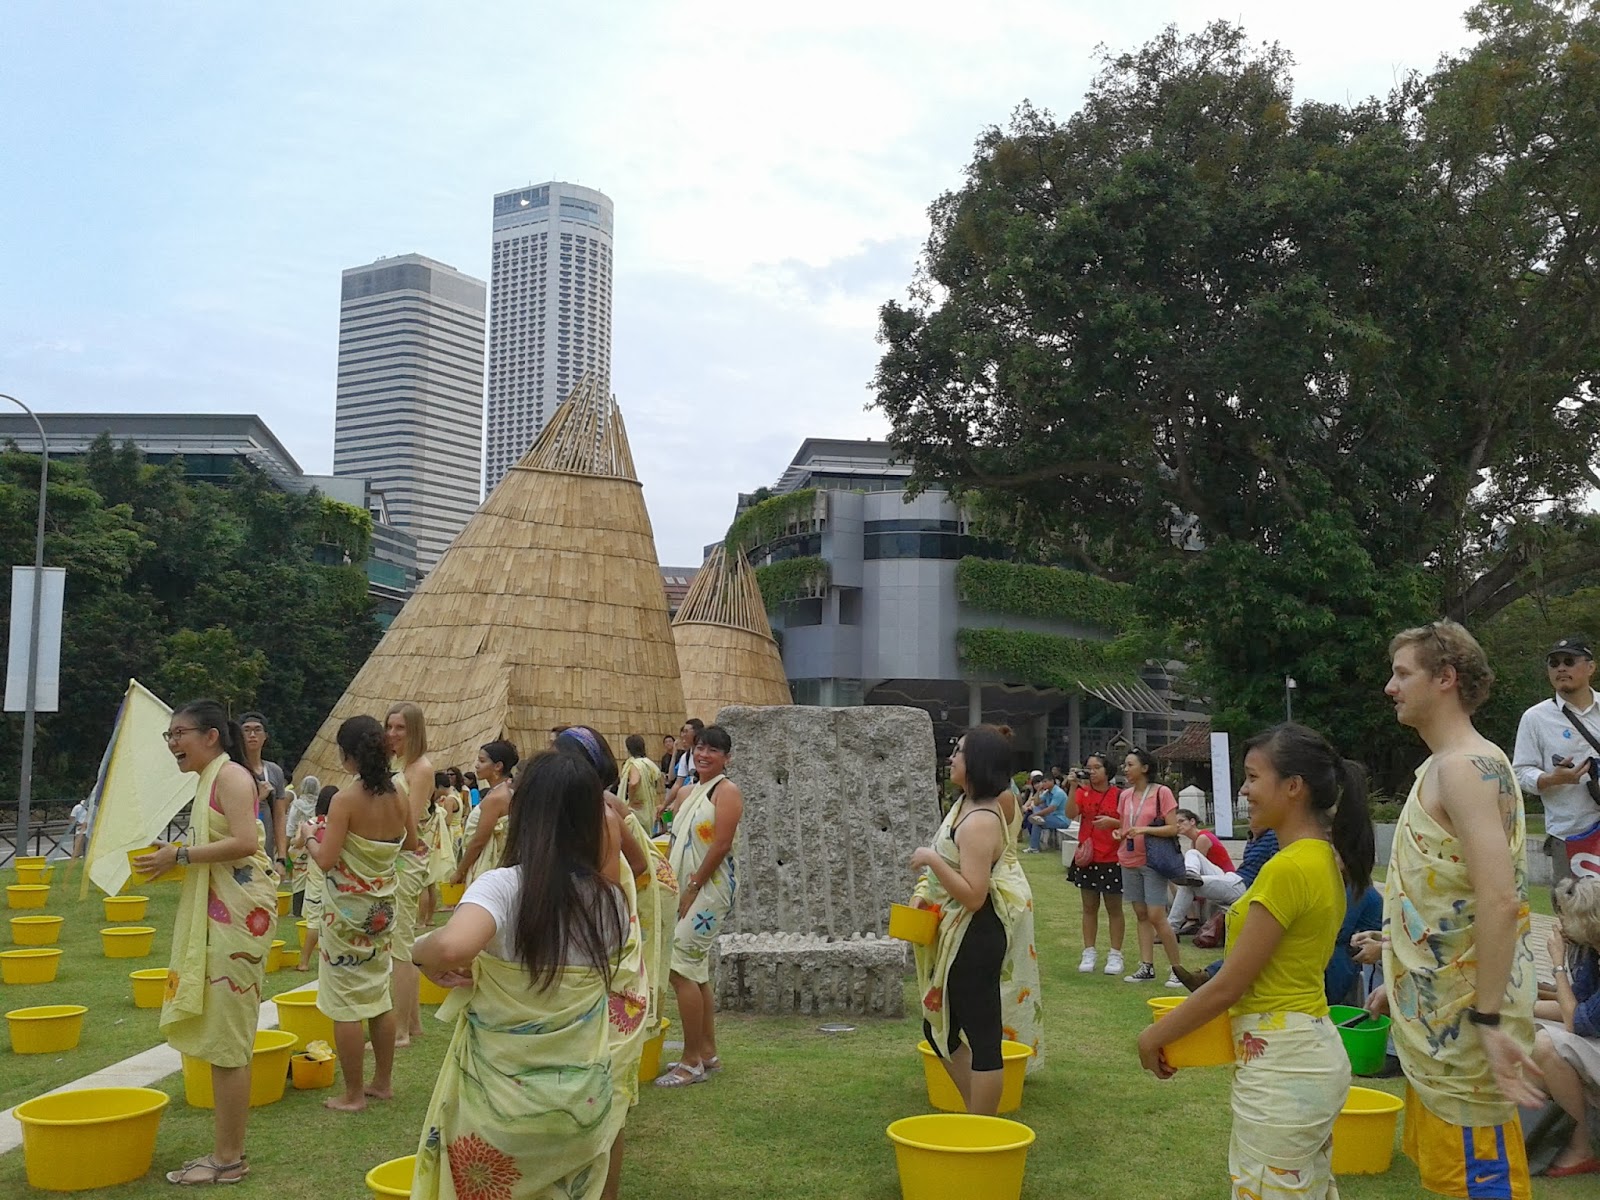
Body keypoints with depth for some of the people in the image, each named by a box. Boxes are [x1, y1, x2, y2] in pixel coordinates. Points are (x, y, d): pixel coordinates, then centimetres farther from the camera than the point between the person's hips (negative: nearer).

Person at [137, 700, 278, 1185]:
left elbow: (245, 841, -24)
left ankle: (228, 1158, 5)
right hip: (217, 912, 10)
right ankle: (227, 1150, 23)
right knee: (217, 1035, 14)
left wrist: (179, 855, -18)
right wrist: (173, 856, 2)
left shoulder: (231, 775, -12)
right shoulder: (209, 779, 17)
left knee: (226, 1038, -4)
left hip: (239, 913, -10)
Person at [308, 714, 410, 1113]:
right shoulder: (398, 796, 0)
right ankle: (383, 1081, 26)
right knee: (380, 995, 17)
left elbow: (327, 859, -21)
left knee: (346, 1003, 2)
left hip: (347, 912, -6)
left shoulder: (346, 799, -18)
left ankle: (353, 1094, 8)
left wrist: (311, 839, -2)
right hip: (383, 908, 6)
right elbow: (410, 841, 14)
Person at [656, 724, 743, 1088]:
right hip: (686, 890, 9)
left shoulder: (726, 791, -9)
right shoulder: (688, 794, 16)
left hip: (710, 888, -9)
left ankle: (692, 1062, -3)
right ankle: (708, 1053, 22)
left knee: (681, 968, -11)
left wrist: (693, 888, -16)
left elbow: (721, 845, -17)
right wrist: (674, 887, 8)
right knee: (697, 971, 13)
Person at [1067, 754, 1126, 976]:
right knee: (1089, 907, 10)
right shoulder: (1083, 792, 2)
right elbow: (1070, 813, -14)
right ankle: (1089, 953, 16)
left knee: (1114, 908, 5)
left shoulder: (1119, 795, -6)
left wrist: (1112, 822, -20)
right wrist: (1074, 787, -21)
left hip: (1112, 859, -3)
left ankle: (1115, 955, 12)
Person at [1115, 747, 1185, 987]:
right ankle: (1146, 967, 14)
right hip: (1129, 861, 6)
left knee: (1156, 916, -9)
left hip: (1153, 861, -6)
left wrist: (1145, 829, -23)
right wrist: (1118, 832, -2)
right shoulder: (1125, 795, 9)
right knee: (1141, 915, 9)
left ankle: (1176, 969, 2)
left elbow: (1173, 828, -11)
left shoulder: (1162, 792, -8)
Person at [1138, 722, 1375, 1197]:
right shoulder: (1324, 859, 7)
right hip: (1313, 1052, 9)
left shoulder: (1289, 868, -22)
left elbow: (1229, 985, -18)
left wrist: (1156, 1035, -5)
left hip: (1281, 1064, -9)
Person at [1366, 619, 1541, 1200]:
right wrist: (1400, 980, 23)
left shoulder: (1465, 766, -19)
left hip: (1464, 1017, -10)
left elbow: (1498, 900, -27)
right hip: (1437, 1010, 10)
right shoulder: (1441, 766, 13)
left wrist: (1490, 1021, -27)